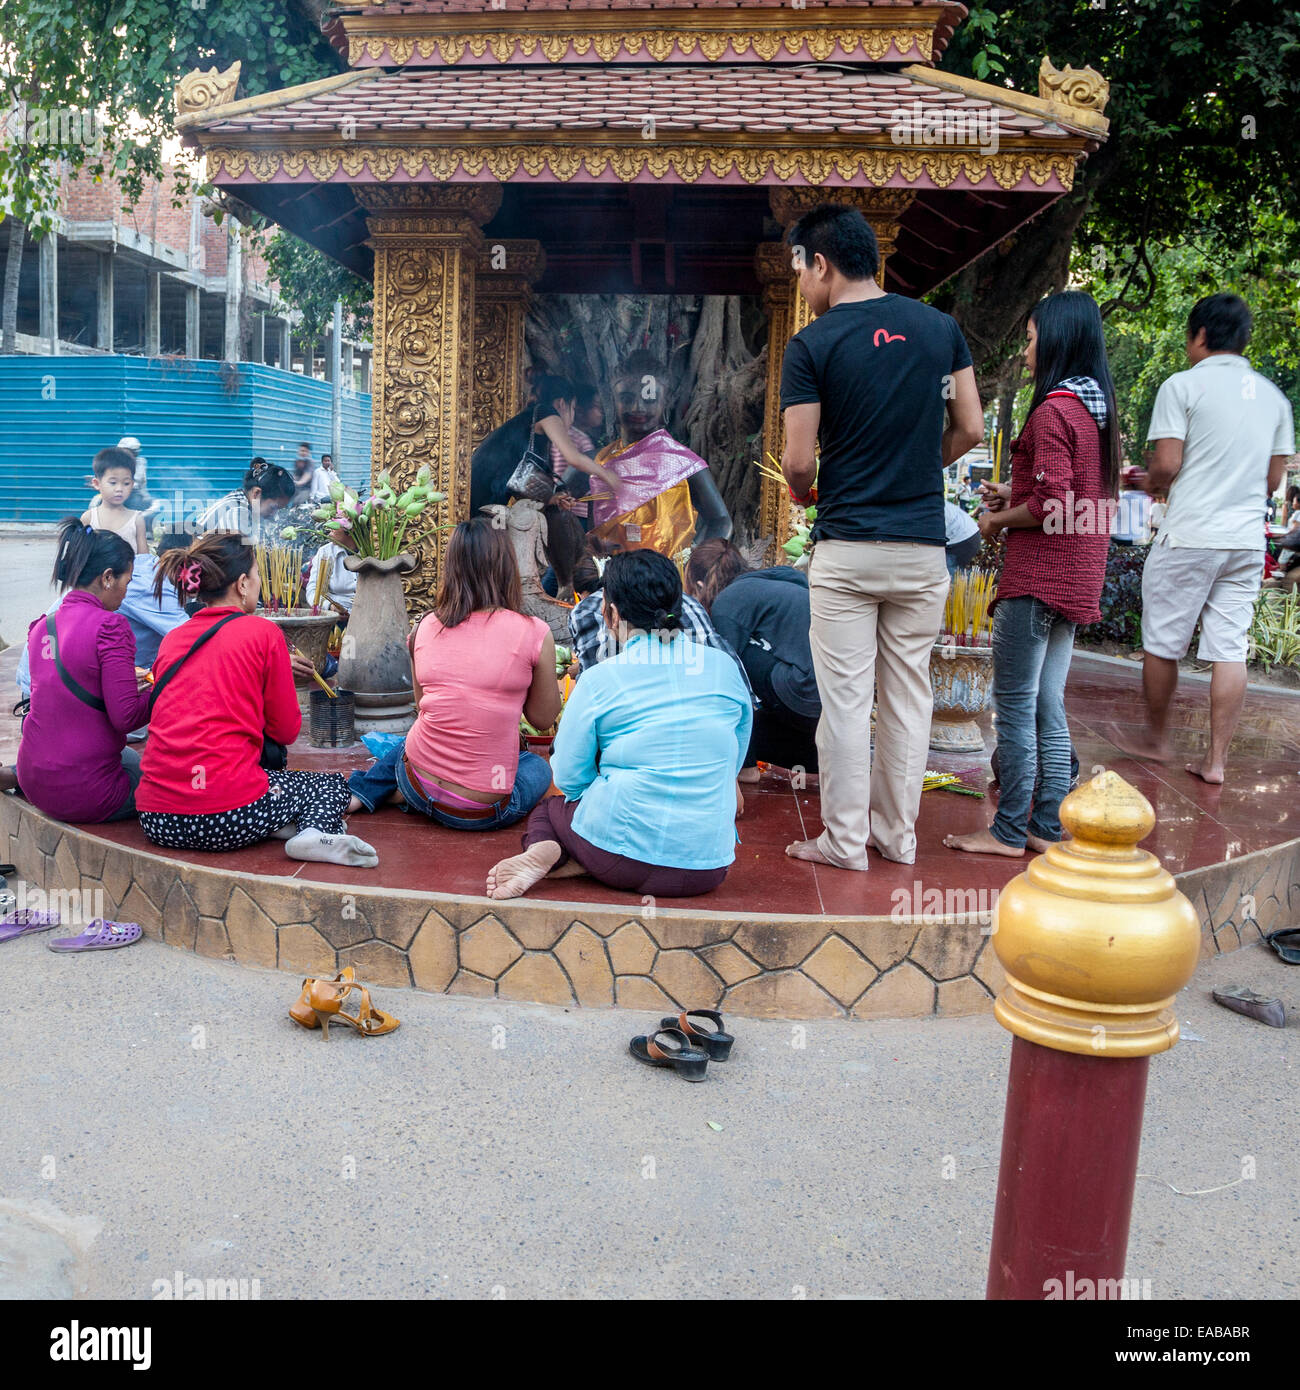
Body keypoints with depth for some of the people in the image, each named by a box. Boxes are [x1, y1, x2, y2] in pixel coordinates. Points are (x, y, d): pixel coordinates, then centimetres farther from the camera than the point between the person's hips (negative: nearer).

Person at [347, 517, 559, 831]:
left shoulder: (426, 627, -1)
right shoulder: (533, 632, -13)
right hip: (485, 811, -6)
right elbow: (543, 719, 0)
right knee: (538, 765, 29)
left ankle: (361, 792, 21)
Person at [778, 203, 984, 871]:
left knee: (845, 698, 4)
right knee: (909, 694, 12)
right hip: (923, 544, 4)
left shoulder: (812, 345, -7)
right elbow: (969, 429, 6)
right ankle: (898, 835, 22)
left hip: (845, 546, -4)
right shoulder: (940, 327, 6)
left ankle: (845, 841, 12)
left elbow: (798, 463, -10)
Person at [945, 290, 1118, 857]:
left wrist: (998, 520, -4)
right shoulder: (1099, 408, 14)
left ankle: (1008, 831, 4)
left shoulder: (1053, 410, -14)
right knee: (1048, 705, 12)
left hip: (1037, 577, -9)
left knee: (1014, 705, -2)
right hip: (1077, 578, 9)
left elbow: (1052, 504, -20)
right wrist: (1015, 496, 15)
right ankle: (1048, 826, 17)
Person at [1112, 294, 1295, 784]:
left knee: (1161, 643, 9)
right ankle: (1215, 759, 7)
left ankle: (1156, 738, 23)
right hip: (1247, 540, 6)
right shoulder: (1273, 396, 13)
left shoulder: (1183, 385, -5)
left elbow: (1167, 465, -11)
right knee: (1230, 650, 4)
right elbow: (1273, 480, 14)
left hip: (1189, 536, -5)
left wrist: (1150, 483, 10)